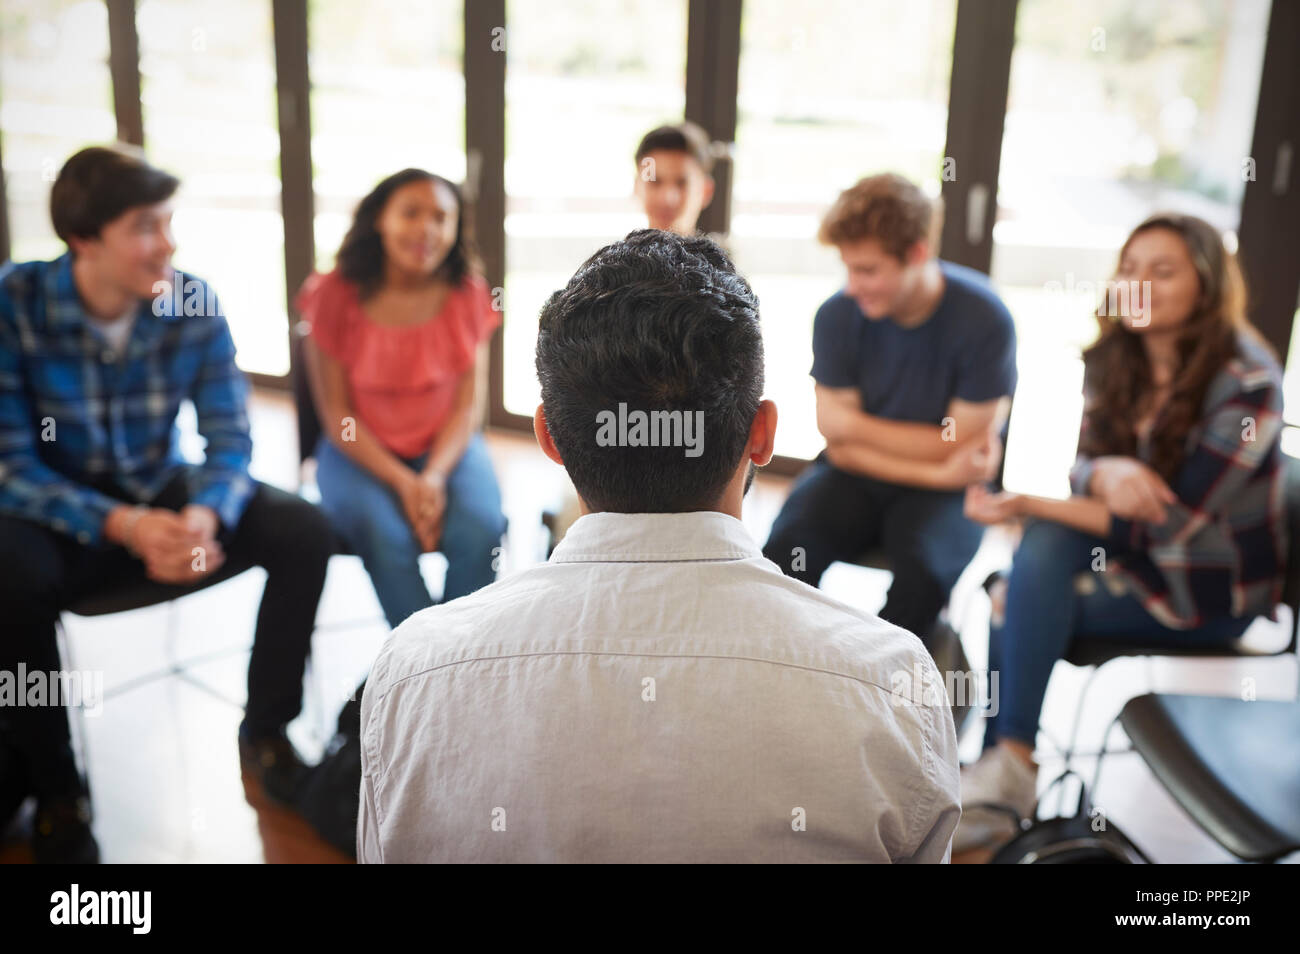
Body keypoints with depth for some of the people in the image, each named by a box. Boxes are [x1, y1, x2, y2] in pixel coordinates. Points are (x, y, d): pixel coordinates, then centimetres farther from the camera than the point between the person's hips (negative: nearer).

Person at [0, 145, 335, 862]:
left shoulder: (193, 304, -10)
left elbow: (230, 438, -9)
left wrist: (204, 515, -31)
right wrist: (123, 527, -33)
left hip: (161, 497, 3)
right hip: (59, 514, -3)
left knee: (302, 531, -18)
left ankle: (265, 729, 3)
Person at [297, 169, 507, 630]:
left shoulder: (467, 295, -3)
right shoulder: (335, 296, -8)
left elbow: (468, 405, -3)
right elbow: (337, 413, -7)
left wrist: (434, 476, -20)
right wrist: (402, 482, -19)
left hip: (447, 445, 2)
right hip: (359, 450, -1)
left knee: (479, 529, -27)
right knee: (385, 534, -31)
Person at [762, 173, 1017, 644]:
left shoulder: (984, 319, -15)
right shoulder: (838, 314, -7)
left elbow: (959, 449, -11)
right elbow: (842, 448, -6)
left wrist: (854, 423, -9)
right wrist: (936, 471, -17)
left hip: (942, 492, -2)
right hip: (855, 477, 2)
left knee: (923, 568, -32)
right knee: (787, 548, -26)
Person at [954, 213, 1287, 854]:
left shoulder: (1246, 385, -20)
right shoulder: (1112, 361, -1)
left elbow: (1170, 524, -23)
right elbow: (1077, 465, -2)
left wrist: (1028, 505, -25)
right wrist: (1102, 472, -29)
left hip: (1209, 587, -6)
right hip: (1129, 554, 6)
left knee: (1017, 606, -24)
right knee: (1044, 545, -25)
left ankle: (1009, 768, -5)